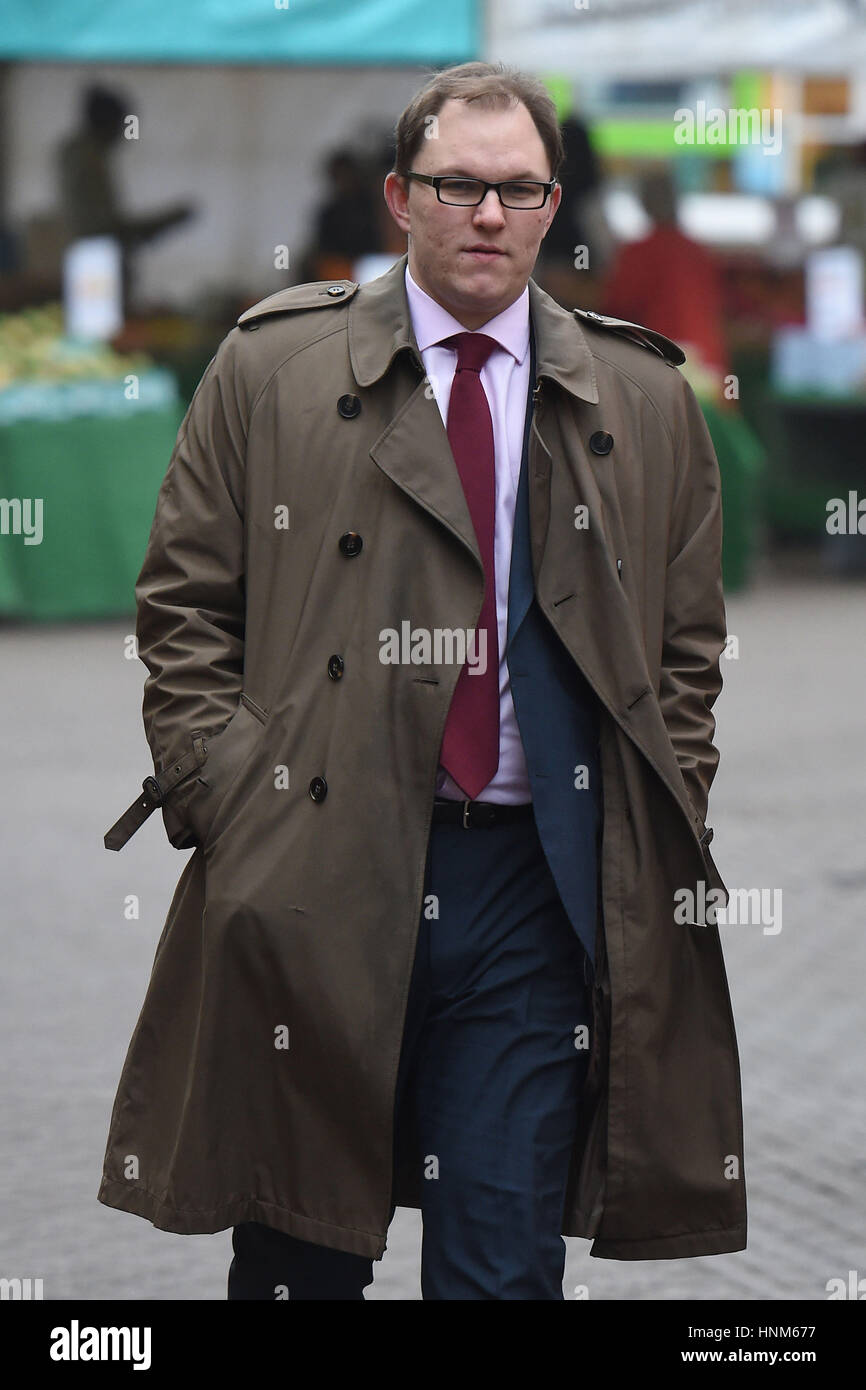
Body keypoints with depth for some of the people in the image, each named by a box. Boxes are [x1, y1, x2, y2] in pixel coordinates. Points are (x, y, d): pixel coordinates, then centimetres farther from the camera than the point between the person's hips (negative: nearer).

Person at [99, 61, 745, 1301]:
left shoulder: (646, 401, 11)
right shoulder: (270, 367, 6)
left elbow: (687, 648, 14)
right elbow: (183, 607, 5)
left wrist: (661, 837, 4)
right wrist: (226, 802, -5)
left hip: (538, 885, 1)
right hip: (315, 876, -1)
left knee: (507, 1262, 0)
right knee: (300, 1255, 8)